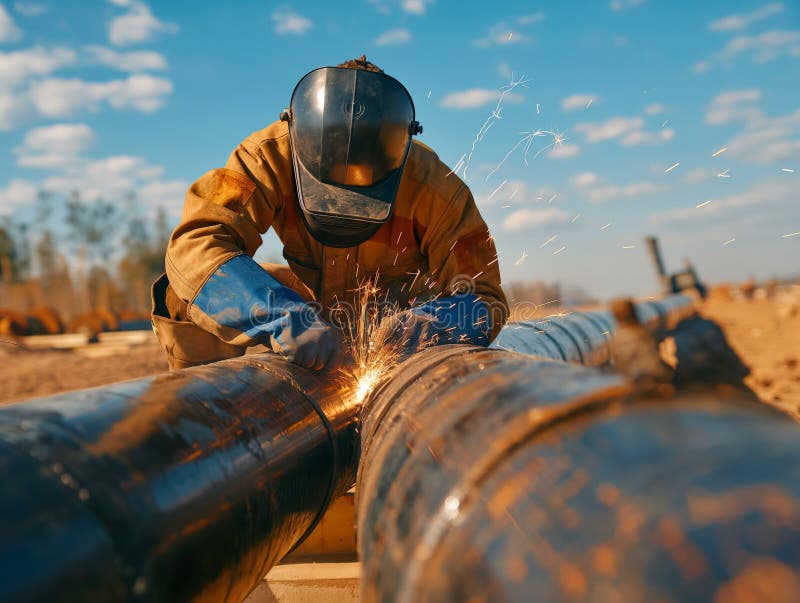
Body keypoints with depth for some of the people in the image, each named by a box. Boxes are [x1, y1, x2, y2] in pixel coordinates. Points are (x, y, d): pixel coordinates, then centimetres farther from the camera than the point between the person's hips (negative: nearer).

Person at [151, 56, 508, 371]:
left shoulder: (437, 192, -32)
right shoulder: (271, 156, -30)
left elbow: (483, 298, -27)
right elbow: (195, 243, -42)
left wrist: (430, 322, -52)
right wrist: (286, 317, -59)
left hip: (398, 314, 1)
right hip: (308, 302, 0)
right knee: (183, 296, -17)